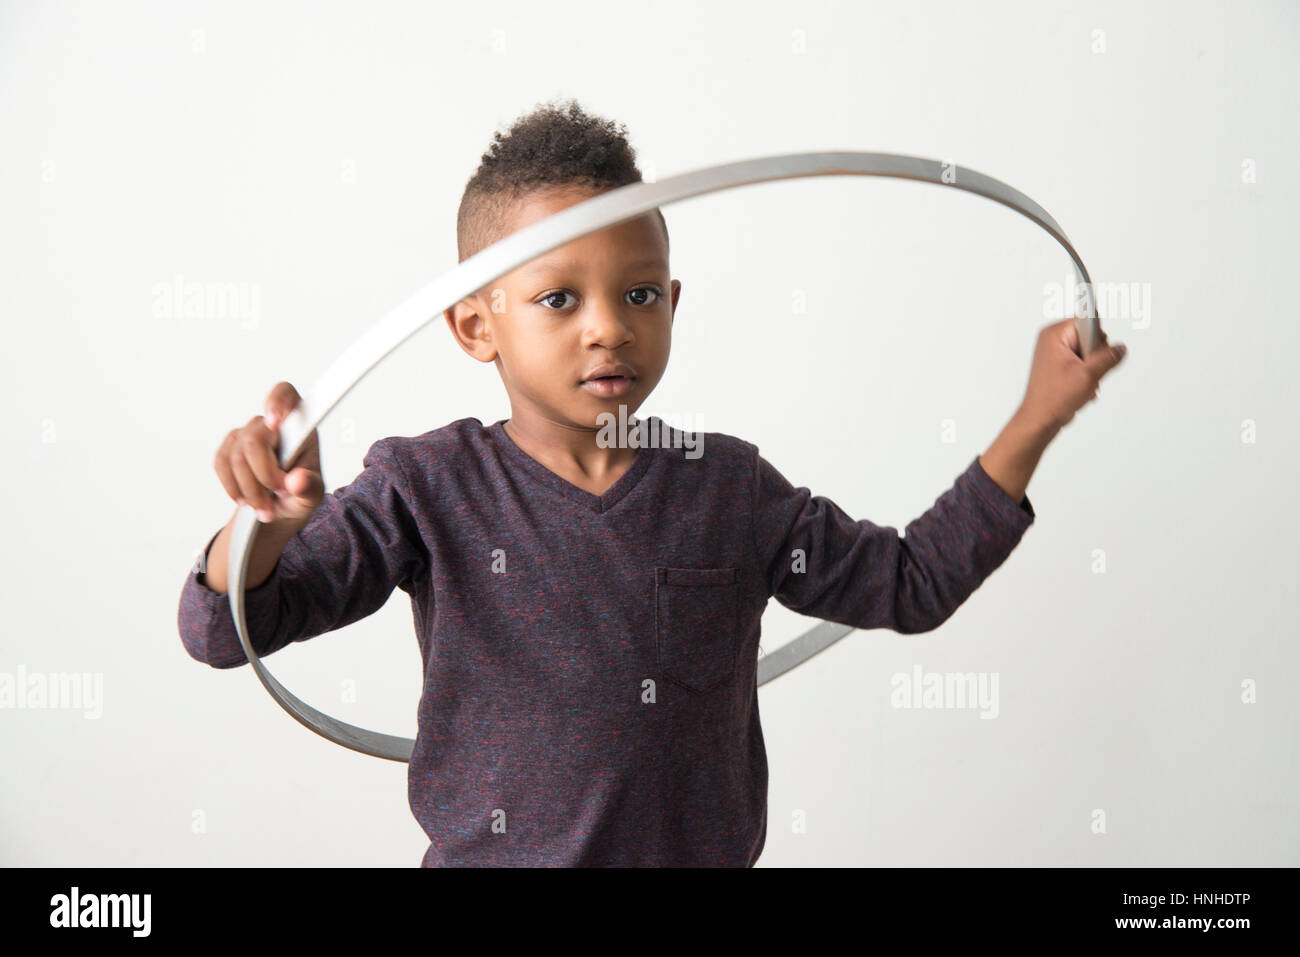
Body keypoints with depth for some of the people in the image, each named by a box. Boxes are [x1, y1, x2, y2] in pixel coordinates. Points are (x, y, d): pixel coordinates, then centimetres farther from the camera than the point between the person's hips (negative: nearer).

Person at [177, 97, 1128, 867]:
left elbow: (908, 583, 7)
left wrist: (1036, 418, 2)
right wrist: (270, 519, -38)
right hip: (488, 852, -2)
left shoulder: (729, 487, -2)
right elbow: (224, 632, -16)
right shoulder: (432, 488, -11)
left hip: (702, 849, 2)